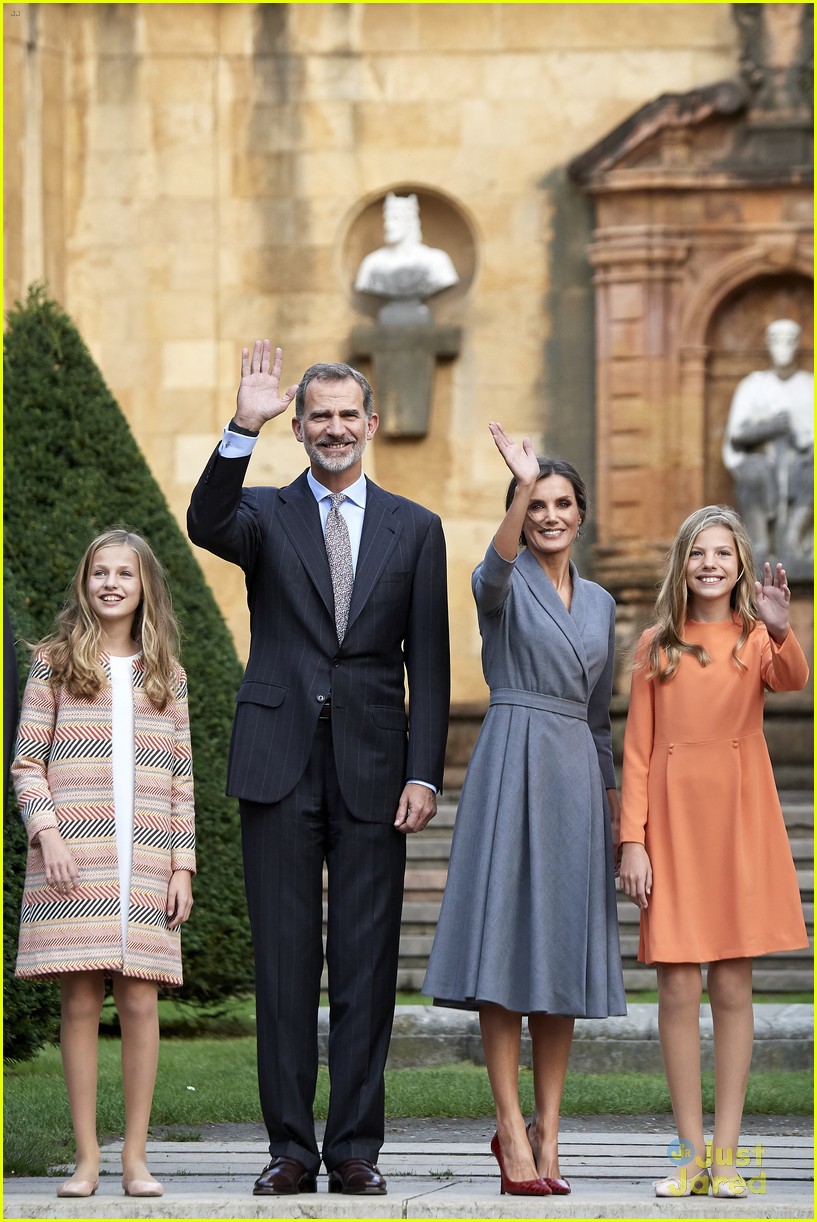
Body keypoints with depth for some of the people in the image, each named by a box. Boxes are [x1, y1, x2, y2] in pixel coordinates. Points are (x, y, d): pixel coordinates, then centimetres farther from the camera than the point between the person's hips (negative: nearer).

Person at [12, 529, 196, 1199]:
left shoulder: (167, 676, 14)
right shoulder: (56, 663, 7)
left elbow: (181, 779, 13)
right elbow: (28, 761, 4)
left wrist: (182, 866, 5)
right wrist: (47, 835, -10)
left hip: (145, 862, 2)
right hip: (73, 860, -2)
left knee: (140, 1001, -3)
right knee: (80, 1001, -4)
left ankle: (136, 1157, 3)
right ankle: (87, 1158, 2)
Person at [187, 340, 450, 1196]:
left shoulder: (413, 530, 10)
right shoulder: (265, 515, 7)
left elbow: (428, 665, 6)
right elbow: (207, 524, -17)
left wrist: (425, 772, -3)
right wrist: (244, 429, -29)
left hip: (372, 770, 1)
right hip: (280, 763, -1)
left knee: (367, 964, 1)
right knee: (284, 961, 1)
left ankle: (356, 1149, 6)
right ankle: (290, 1149, 5)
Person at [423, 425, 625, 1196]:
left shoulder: (598, 603, 17)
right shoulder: (504, 585, 0)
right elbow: (495, 571, -27)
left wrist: (612, 798, 17)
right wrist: (521, 487, -41)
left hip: (576, 776, 5)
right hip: (513, 765, -5)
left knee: (563, 950, 5)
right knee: (506, 938, -8)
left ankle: (546, 1130, 9)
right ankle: (511, 1127, -8)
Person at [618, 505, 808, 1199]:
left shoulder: (757, 639, 5)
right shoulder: (657, 645, 7)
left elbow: (792, 680, -18)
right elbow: (637, 750, 5)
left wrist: (779, 630, -39)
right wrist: (633, 841, -4)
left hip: (740, 818, -1)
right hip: (672, 820, 1)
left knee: (733, 987, 1)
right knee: (678, 988, -2)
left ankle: (725, 1155, 5)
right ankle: (691, 1152, 3)